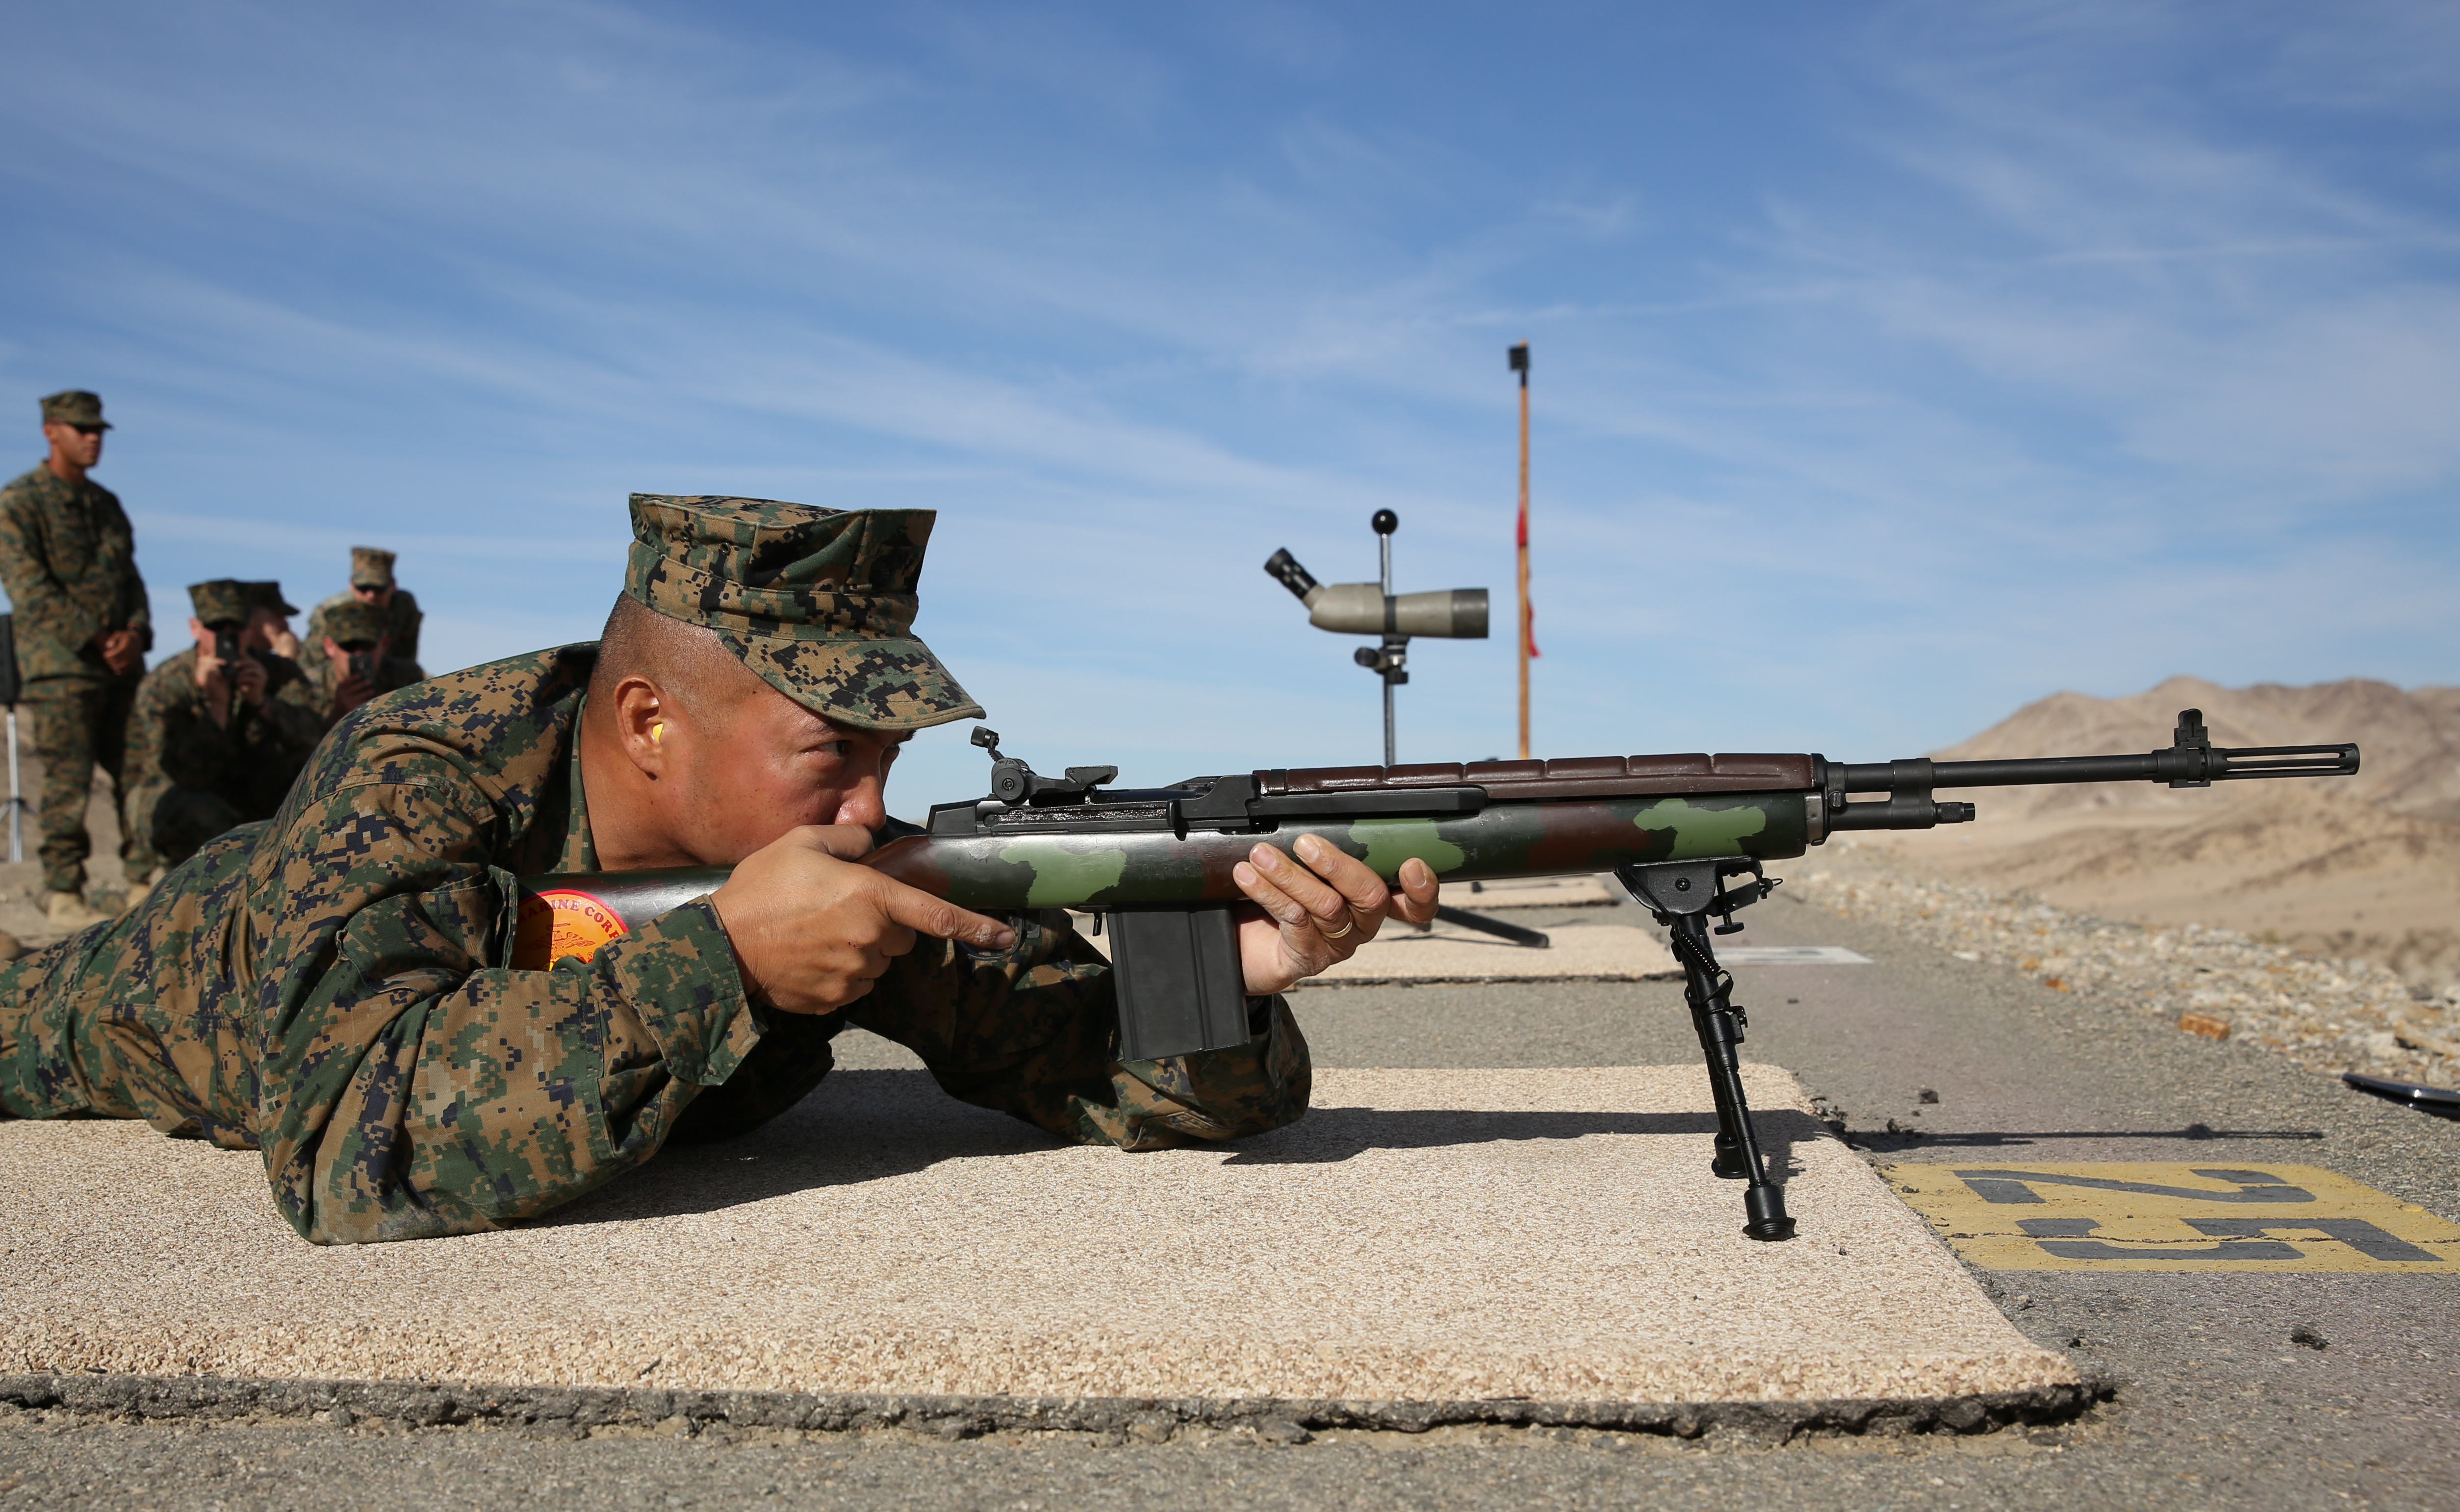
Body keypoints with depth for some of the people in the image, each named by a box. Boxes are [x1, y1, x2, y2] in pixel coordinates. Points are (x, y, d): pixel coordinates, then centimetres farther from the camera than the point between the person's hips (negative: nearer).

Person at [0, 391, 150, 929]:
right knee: (69, 782, -6)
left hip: (122, 662, 6)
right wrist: (98, 639, -15)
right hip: (61, 663, -6)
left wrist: (135, 634, -3)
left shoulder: (106, 503, 19)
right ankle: (63, 896, -1)